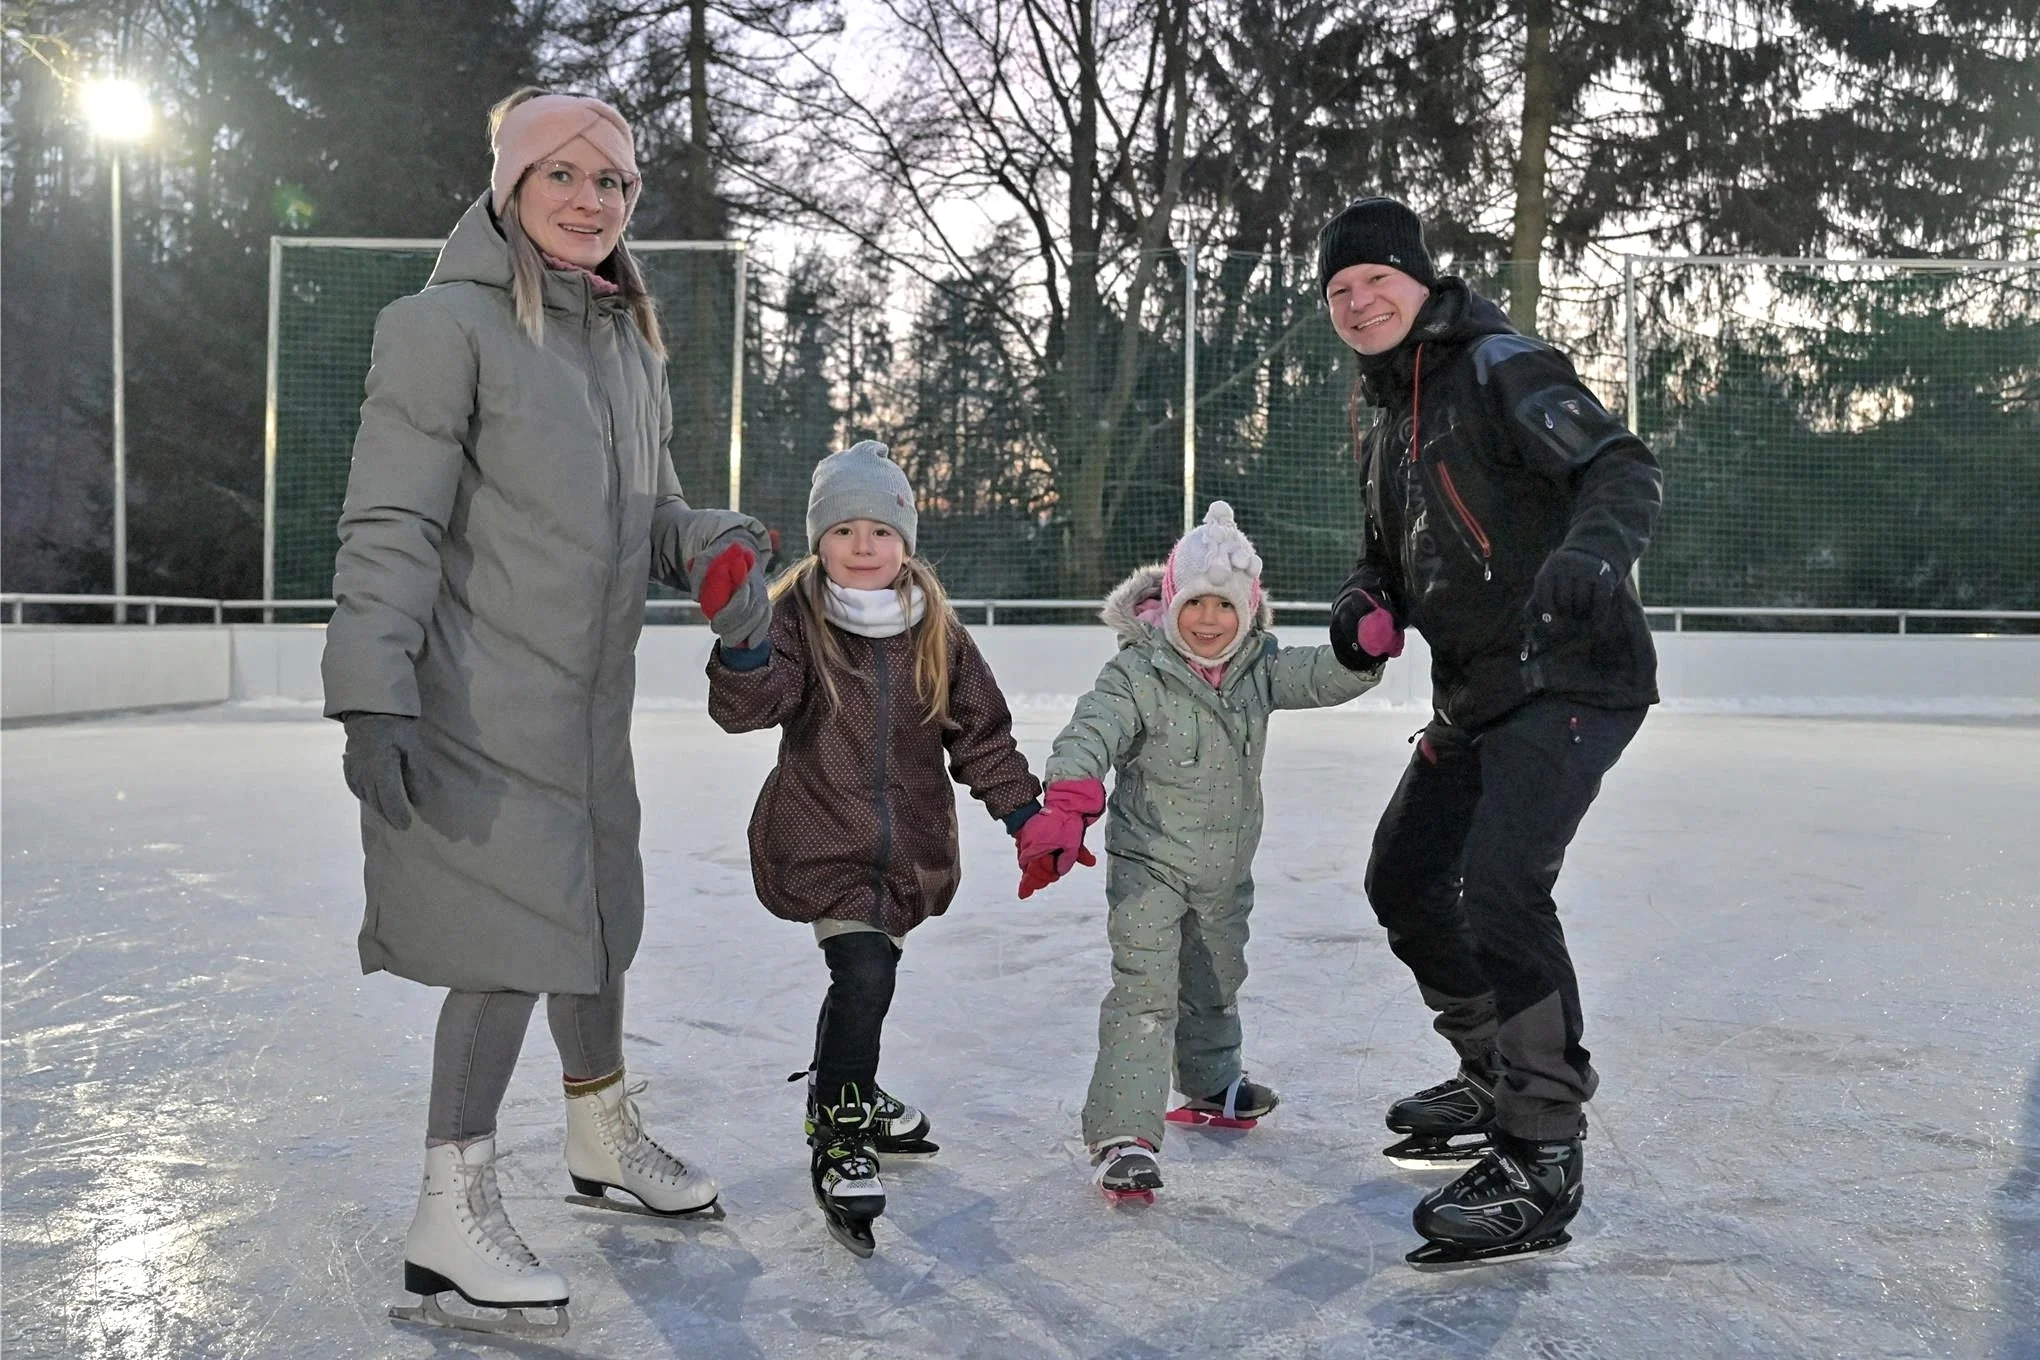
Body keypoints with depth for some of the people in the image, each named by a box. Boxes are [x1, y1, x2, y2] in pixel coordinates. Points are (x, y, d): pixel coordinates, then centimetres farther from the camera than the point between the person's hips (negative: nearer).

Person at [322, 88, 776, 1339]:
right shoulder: (449, 324, -12)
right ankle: (453, 1218, 7)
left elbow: (654, 507, 16)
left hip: (590, 694, 8)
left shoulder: (633, 340, 11)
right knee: (516, 937, -8)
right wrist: (372, 695, -23)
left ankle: (604, 1140, 39)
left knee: (593, 913, 18)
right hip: (477, 696, -8)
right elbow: (390, 524, -16)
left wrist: (721, 552, -5)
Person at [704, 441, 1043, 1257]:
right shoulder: (796, 617, -10)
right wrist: (743, 645, -45)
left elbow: (980, 732, 8)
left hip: (909, 846, 4)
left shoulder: (937, 630, 1)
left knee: (867, 974, 19)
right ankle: (839, 1139, -3)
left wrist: (1025, 812, 5)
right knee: (864, 975, -19)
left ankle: (846, 1087, 47)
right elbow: (747, 708, -26)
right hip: (821, 840, -4)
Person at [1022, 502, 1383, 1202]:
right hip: (1149, 862, -6)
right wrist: (1061, 814, -51)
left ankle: (1211, 1088, 47)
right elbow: (1088, 738, -34)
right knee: (1144, 992, -15)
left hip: (1226, 868, 6)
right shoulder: (1136, 676, -22)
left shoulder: (1259, 670, -4)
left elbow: (1325, 676, -9)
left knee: (1214, 983, 25)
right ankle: (1124, 1135, -13)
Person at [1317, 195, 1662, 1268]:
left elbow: (1624, 467, -21)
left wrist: (1593, 548, -42)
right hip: (1476, 693, 10)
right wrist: (1365, 607, 3)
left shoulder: (1497, 366, -10)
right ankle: (1496, 1078, 35)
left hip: (1569, 675, -10)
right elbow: (1389, 549, 25)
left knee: (1498, 885, -24)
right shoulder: (1387, 419, 17)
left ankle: (1540, 1161, -14)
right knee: (1403, 878, 16)